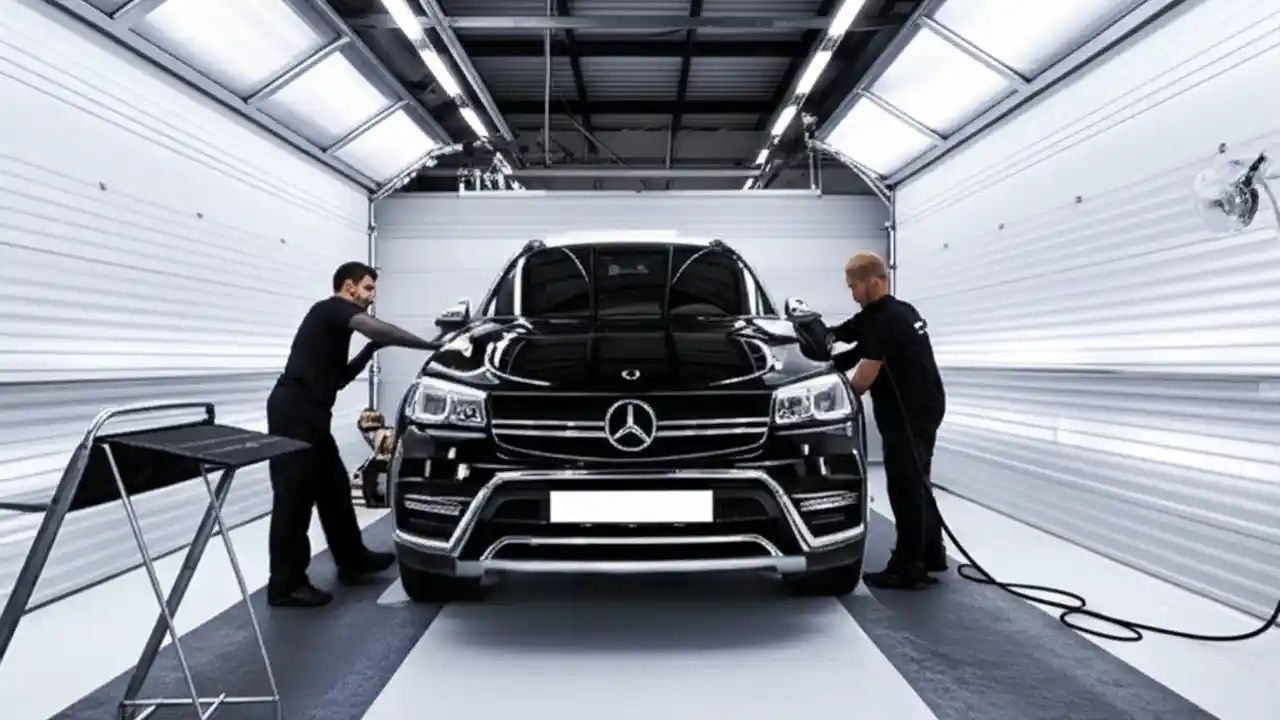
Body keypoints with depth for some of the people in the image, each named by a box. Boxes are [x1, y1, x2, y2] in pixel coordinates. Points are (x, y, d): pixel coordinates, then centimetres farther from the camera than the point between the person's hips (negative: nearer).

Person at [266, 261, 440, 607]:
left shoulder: (335, 321, 23)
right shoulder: (333, 309, -5)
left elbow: (337, 378, 25)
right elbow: (377, 329, -23)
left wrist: (370, 351, 15)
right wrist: (429, 345, -18)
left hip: (310, 416, 10)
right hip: (293, 412, -10)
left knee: (335, 489, 16)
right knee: (295, 497, -5)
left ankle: (353, 560, 28)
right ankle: (286, 585, 4)